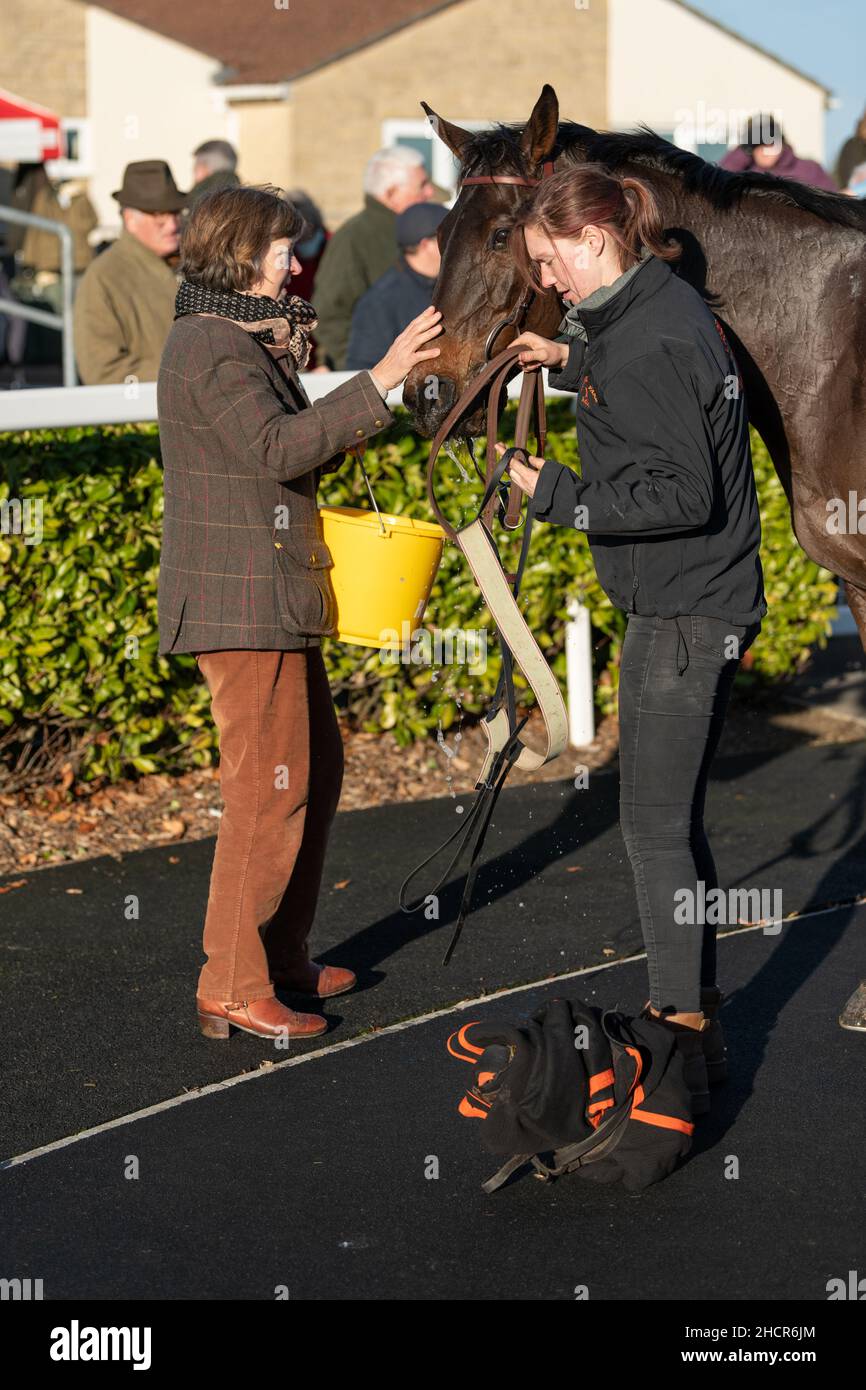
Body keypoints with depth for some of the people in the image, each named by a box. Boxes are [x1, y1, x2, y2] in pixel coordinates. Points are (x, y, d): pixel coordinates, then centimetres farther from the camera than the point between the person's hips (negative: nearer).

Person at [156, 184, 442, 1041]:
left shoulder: (243, 341, 20)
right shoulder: (210, 346, -13)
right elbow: (276, 448, -25)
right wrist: (378, 382, -27)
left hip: (272, 600, 11)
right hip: (240, 604, -11)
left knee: (315, 768, 16)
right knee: (270, 787, -8)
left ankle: (282, 954, 27)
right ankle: (231, 987, -1)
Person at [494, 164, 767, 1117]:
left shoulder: (648, 338, -20)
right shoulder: (663, 310, 11)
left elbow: (681, 493, -24)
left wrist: (560, 495, -17)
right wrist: (572, 365, 20)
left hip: (682, 611, -11)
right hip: (690, 606, 11)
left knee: (655, 829, -4)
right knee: (674, 821, 17)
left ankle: (680, 1038, 3)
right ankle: (696, 1020, 28)